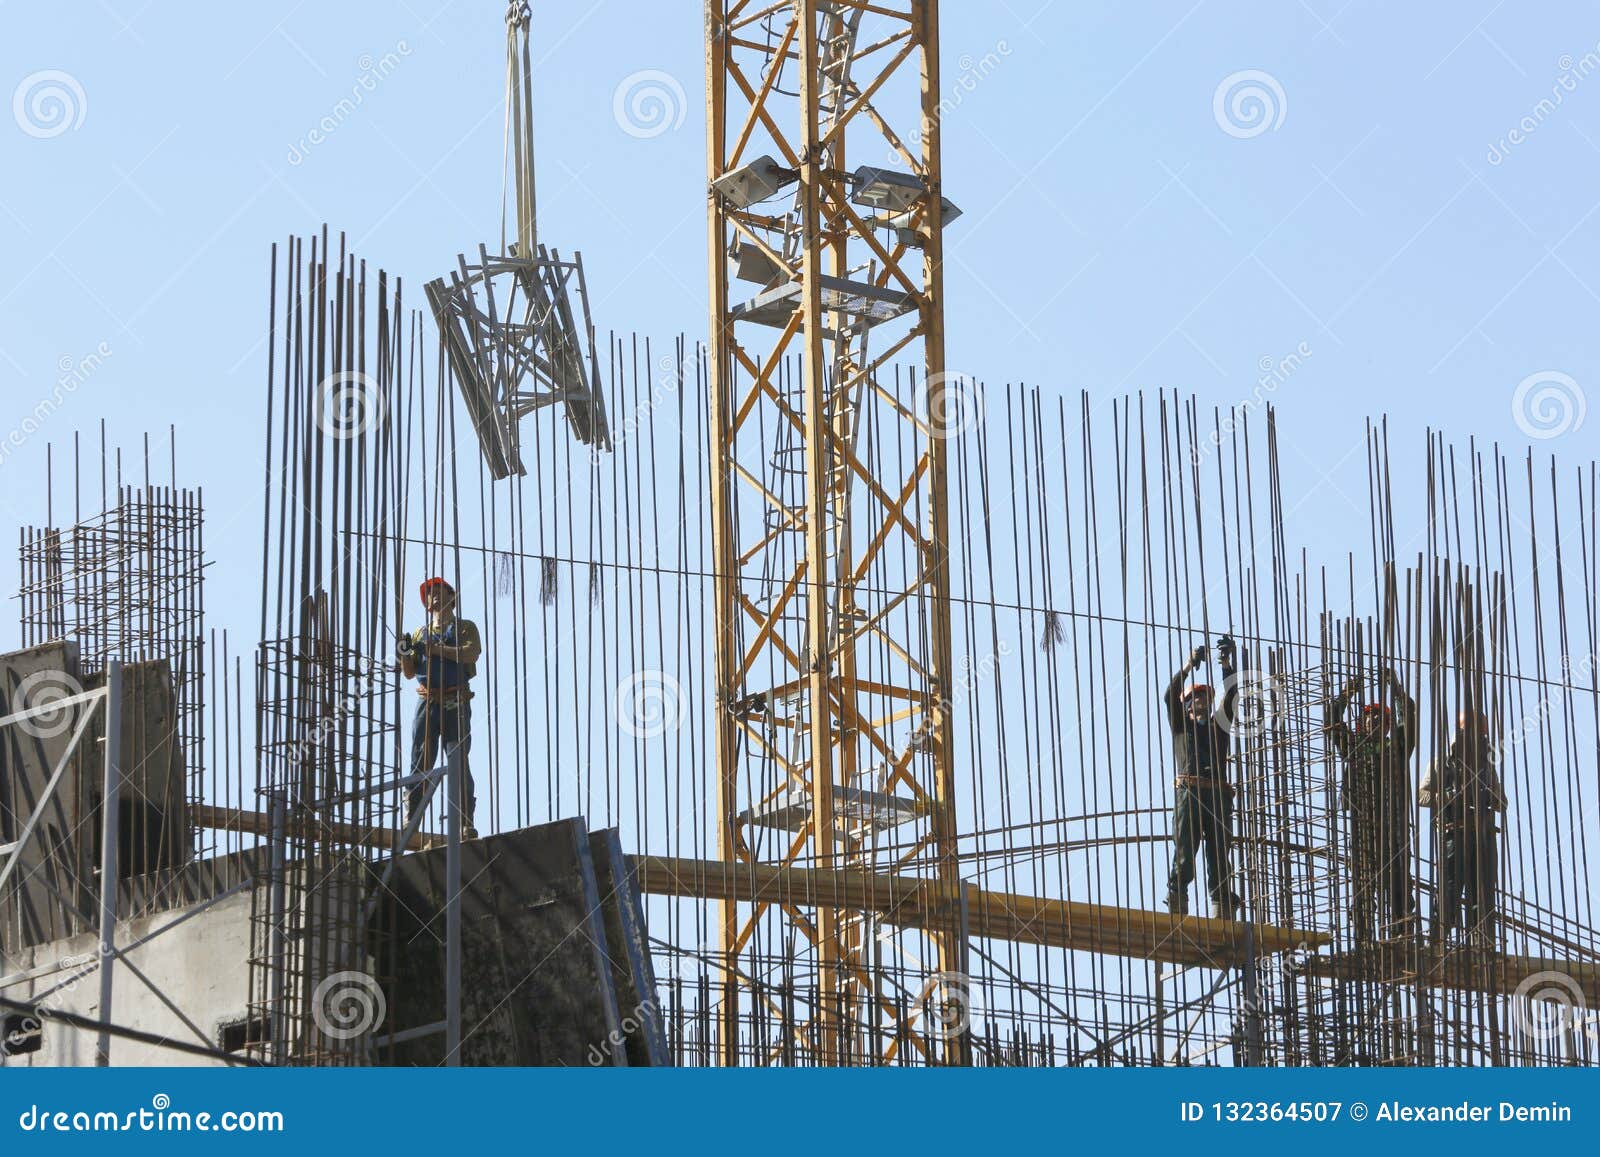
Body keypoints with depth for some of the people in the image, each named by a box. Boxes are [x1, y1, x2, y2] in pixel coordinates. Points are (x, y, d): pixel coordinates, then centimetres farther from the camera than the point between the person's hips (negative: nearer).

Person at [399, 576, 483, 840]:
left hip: (456, 702, -3)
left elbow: (471, 653, -9)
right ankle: (410, 823, -6)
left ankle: (466, 825, -11)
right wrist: (405, 653, -5)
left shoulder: (465, 628, 12)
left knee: (459, 764, -8)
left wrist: (436, 649, -16)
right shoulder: (420, 633, 22)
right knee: (419, 764, -3)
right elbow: (409, 672, 16)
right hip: (426, 702, 3)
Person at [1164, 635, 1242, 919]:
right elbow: (1170, 696, 3)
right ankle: (1177, 913, -16)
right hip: (1188, 792, -3)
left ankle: (1224, 915, -5)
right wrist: (1188, 666, -8)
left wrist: (1226, 665, -1)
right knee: (1184, 854, -12)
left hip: (1218, 796, 3)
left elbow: (1231, 696, 12)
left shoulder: (1218, 725, 24)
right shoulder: (1180, 725, 18)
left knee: (1219, 854, -1)